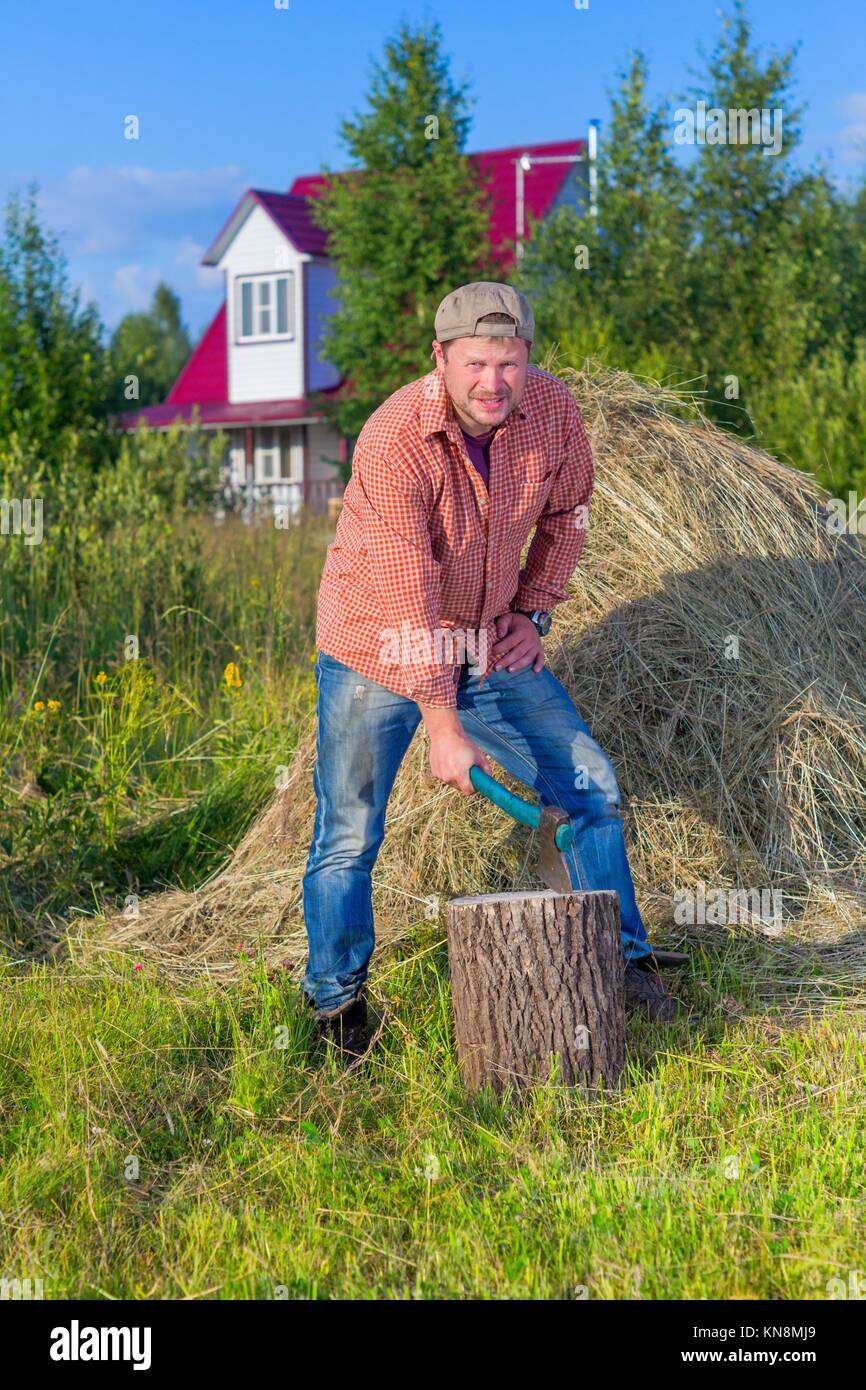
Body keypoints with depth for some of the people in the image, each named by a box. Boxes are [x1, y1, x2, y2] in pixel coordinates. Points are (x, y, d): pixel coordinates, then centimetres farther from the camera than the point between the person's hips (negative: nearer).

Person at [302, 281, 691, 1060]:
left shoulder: (552, 410, -12)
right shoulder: (395, 444, -28)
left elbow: (566, 512, 9)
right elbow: (405, 596, -31)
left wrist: (533, 611, 0)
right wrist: (442, 727, -31)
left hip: (488, 645, 5)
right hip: (379, 652, -5)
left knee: (591, 786, 4)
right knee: (349, 836, -2)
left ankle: (622, 959, 21)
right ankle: (336, 998, 19)